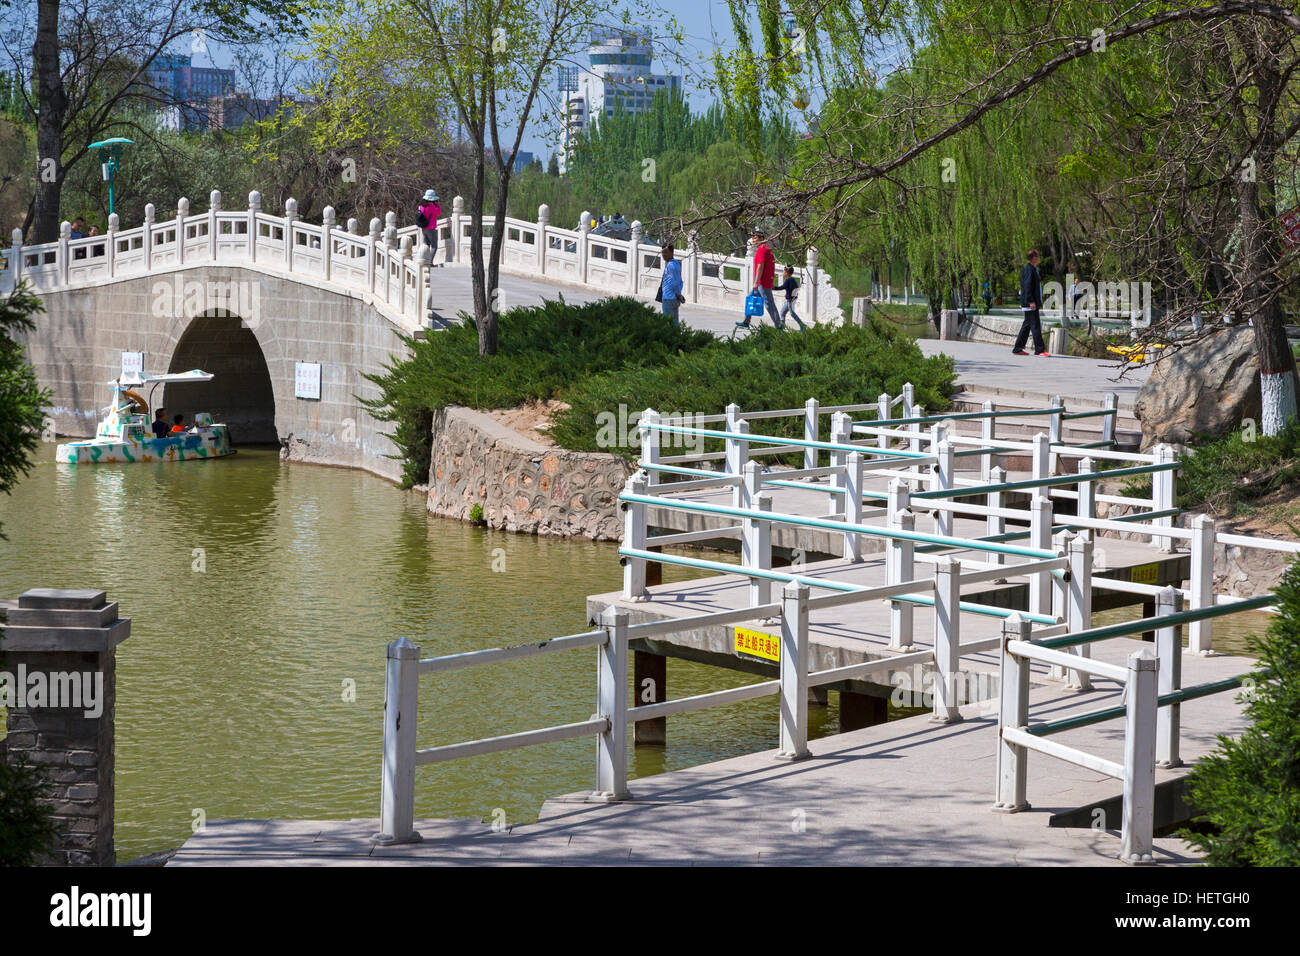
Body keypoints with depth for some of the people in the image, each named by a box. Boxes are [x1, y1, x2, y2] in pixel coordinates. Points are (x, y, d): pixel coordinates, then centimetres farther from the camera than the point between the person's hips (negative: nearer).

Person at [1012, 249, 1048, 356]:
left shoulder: (1032, 269, 19)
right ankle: (1039, 350, -10)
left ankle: (1017, 349, 15)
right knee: (1035, 326, -10)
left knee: (1027, 325, 12)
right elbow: (1027, 286, -20)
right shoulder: (1029, 269, -13)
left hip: (1031, 303, 11)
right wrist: (1031, 301, -24)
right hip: (1030, 303, -11)